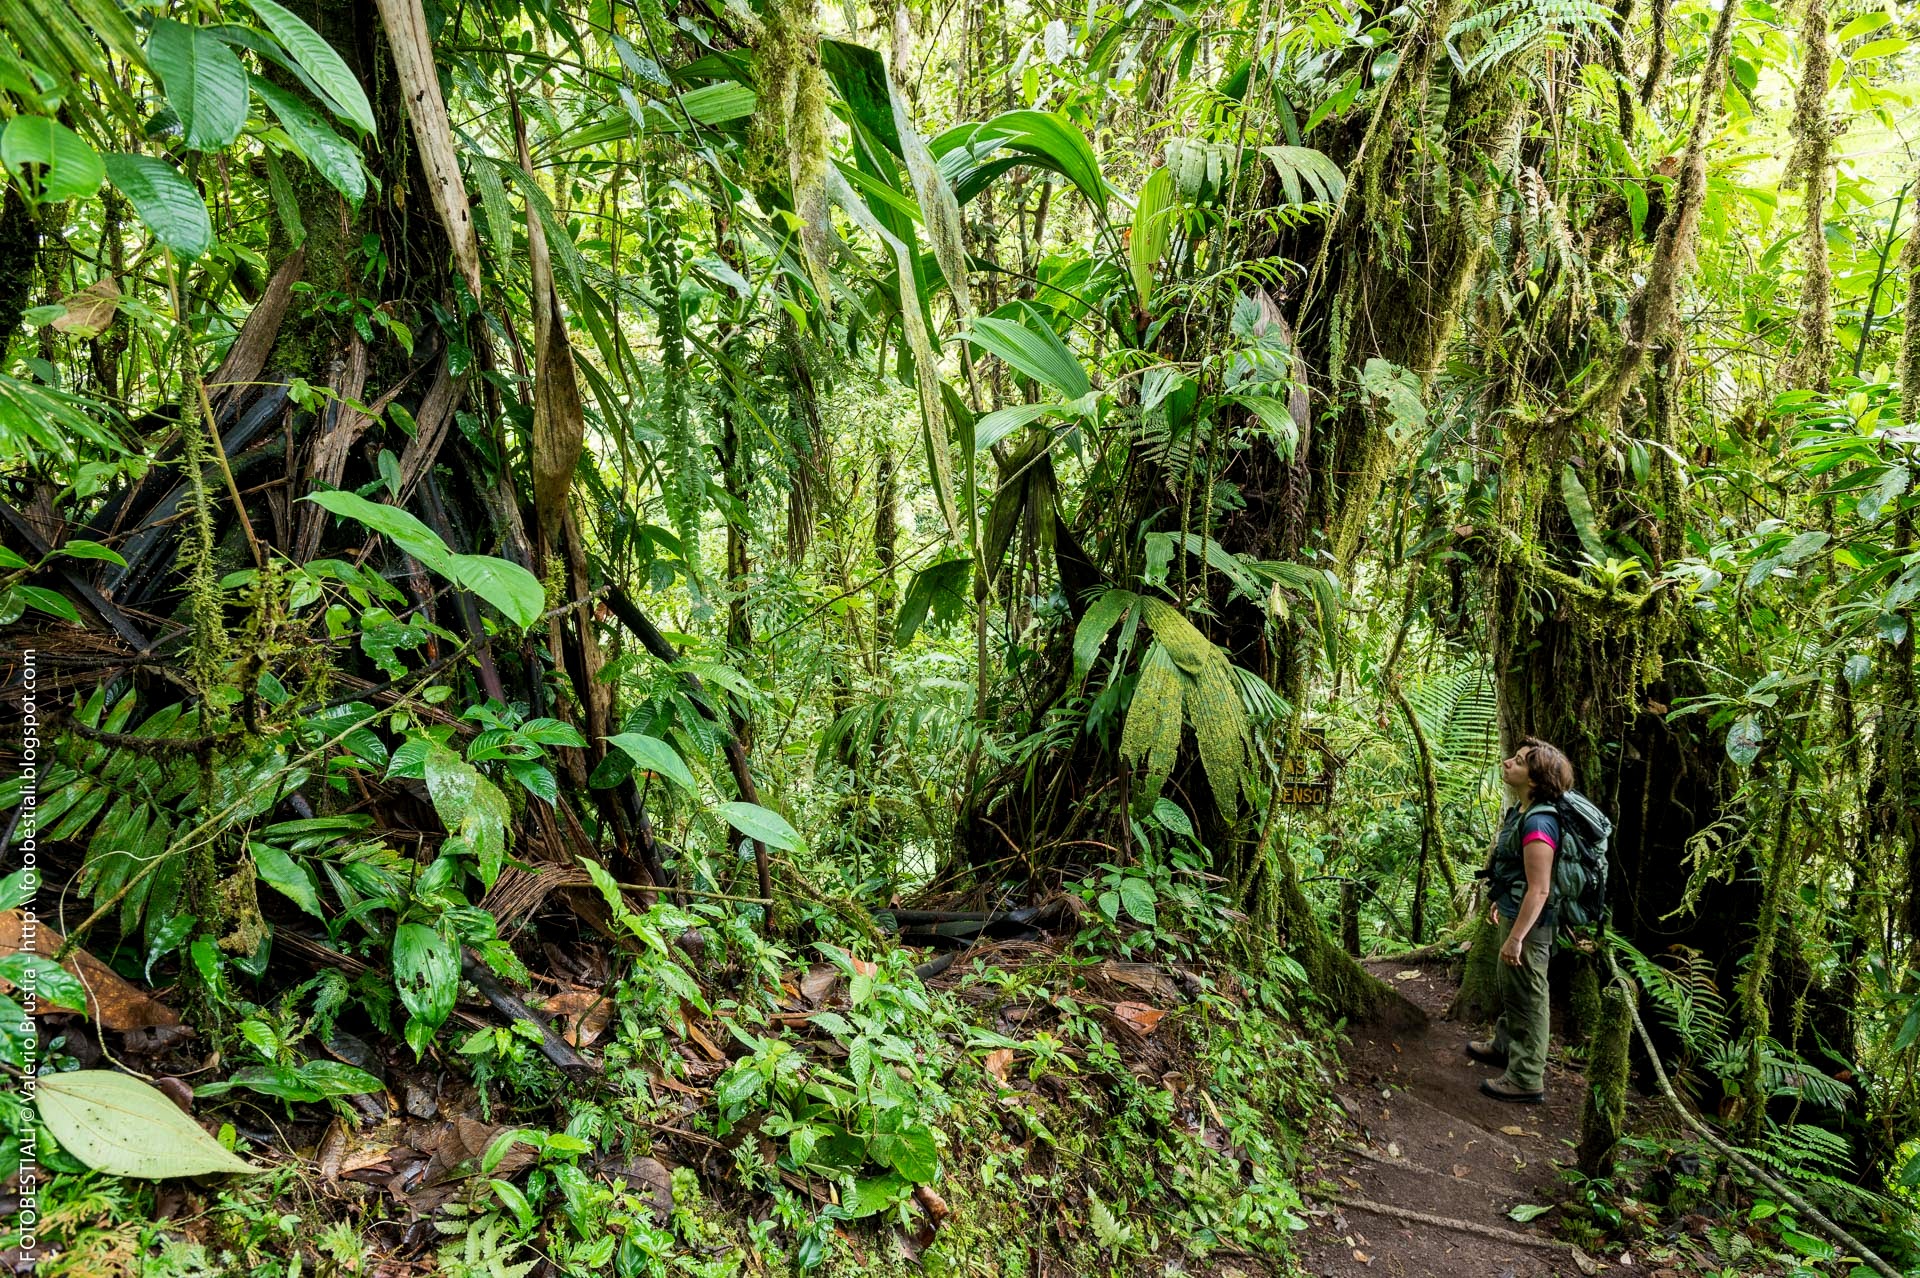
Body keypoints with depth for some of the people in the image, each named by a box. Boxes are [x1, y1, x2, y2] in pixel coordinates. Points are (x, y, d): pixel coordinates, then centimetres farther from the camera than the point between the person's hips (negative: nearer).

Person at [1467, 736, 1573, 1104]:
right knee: (1511, 987, 27)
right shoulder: (1520, 810, 3)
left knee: (1526, 997, 3)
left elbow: (1539, 890, -28)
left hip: (1530, 922, -10)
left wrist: (1516, 938, -25)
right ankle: (1505, 1044, 47)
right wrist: (1501, 901, 27)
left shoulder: (1538, 823, -28)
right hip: (1516, 913, 10)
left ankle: (1527, 1080, 17)